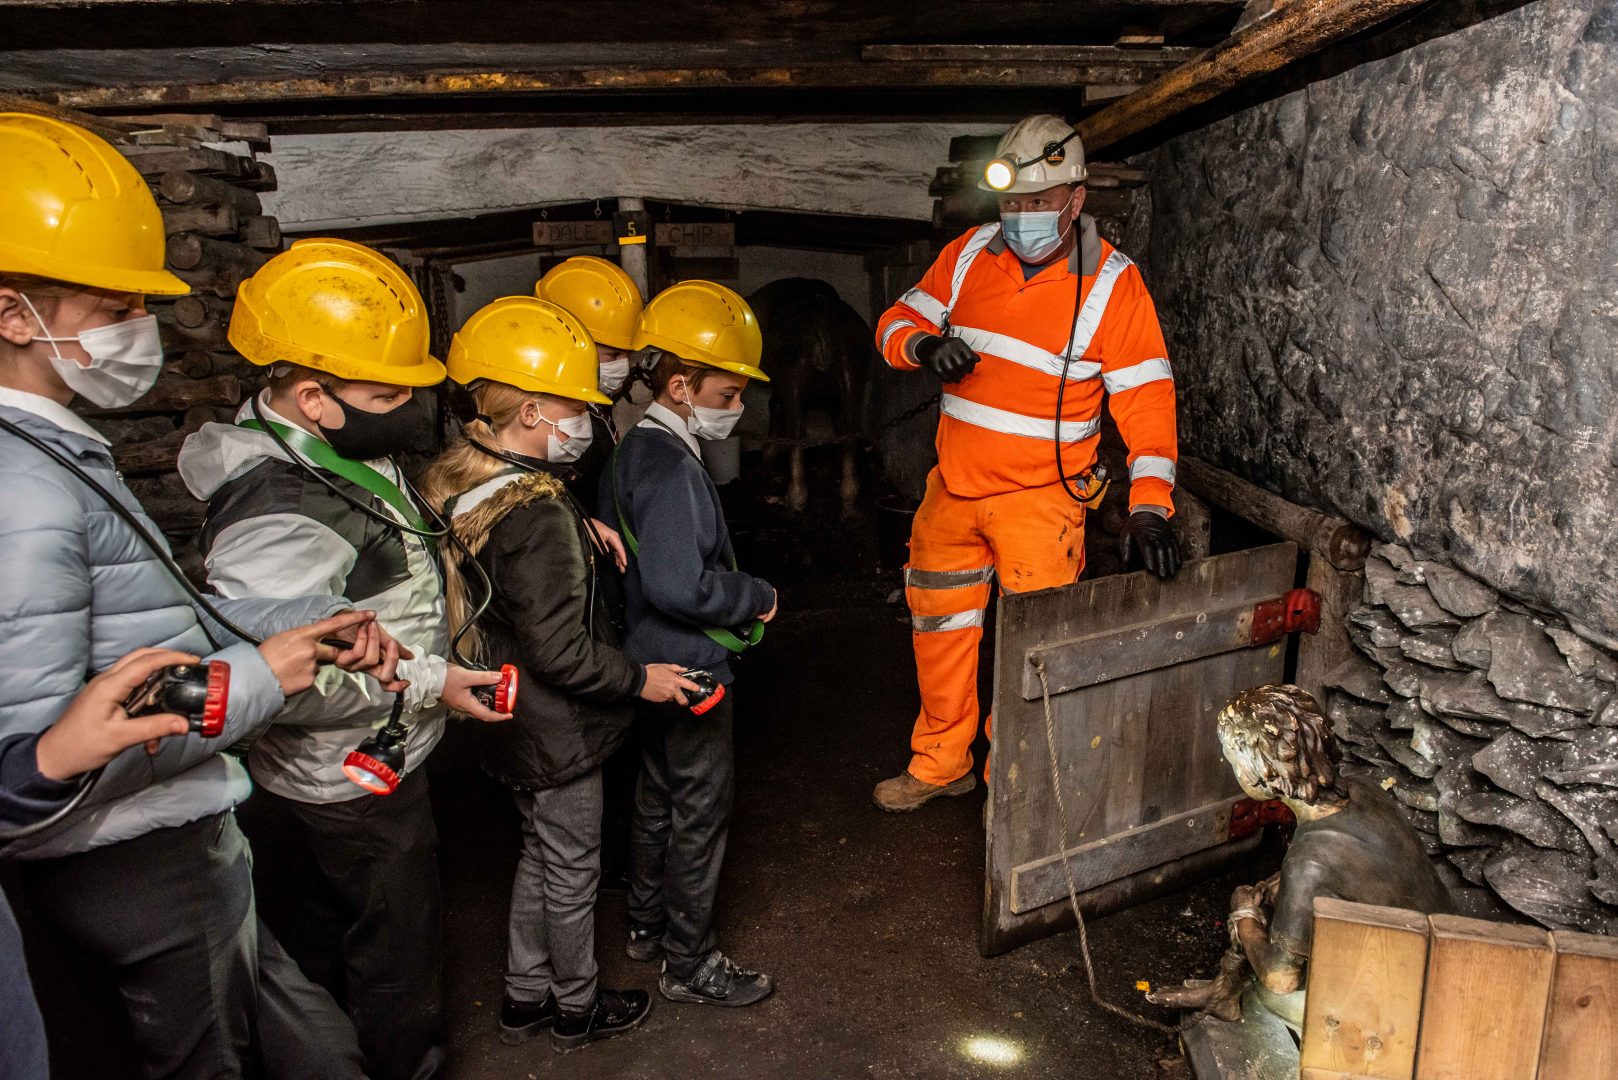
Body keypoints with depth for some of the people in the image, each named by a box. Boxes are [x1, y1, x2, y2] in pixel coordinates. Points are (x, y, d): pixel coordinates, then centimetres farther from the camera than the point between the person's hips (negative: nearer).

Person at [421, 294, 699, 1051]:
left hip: (514, 726, 9)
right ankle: (576, 1010, 35)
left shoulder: (460, 486, -2)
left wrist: (582, 527, 7)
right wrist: (640, 679, -14)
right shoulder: (539, 516, -30)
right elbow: (560, 653, -28)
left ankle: (524, 998, 41)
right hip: (558, 733, -9)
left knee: (540, 854, 25)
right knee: (571, 873, 13)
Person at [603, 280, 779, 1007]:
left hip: (652, 665, 10)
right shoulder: (672, 469, -24)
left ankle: (648, 923, 40)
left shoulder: (635, 450, 7)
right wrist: (757, 599, -18)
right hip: (688, 669, -10)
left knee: (659, 795, 23)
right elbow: (679, 585, -33)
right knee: (700, 813, 5)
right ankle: (689, 963, 20)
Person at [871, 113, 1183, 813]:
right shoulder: (969, 255, 2)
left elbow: (1146, 398, -12)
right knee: (937, 622, 15)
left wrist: (1149, 505, -22)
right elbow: (897, 322, 8)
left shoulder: (1111, 283, -10)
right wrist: (921, 345, -18)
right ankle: (941, 763, 35)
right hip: (953, 485, 5)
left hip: (1040, 495, -5)